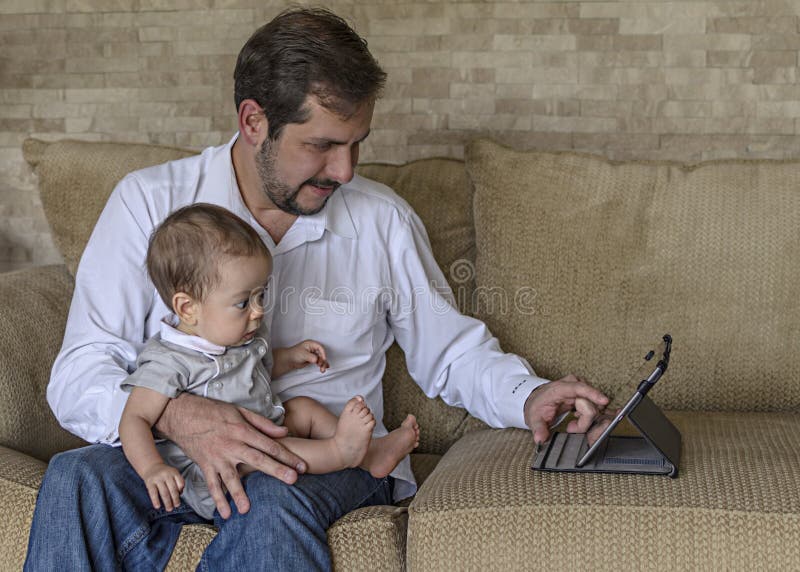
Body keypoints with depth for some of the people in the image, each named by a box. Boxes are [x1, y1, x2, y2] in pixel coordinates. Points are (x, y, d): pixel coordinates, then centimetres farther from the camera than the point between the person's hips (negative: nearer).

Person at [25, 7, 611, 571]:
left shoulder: (383, 220, 8)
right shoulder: (150, 202, 1)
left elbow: (451, 351, 20)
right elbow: (79, 377, -6)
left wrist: (529, 397, -2)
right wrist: (179, 416, -27)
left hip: (332, 461, 1)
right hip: (171, 448, 0)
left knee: (274, 499, -36)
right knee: (79, 478, -33)